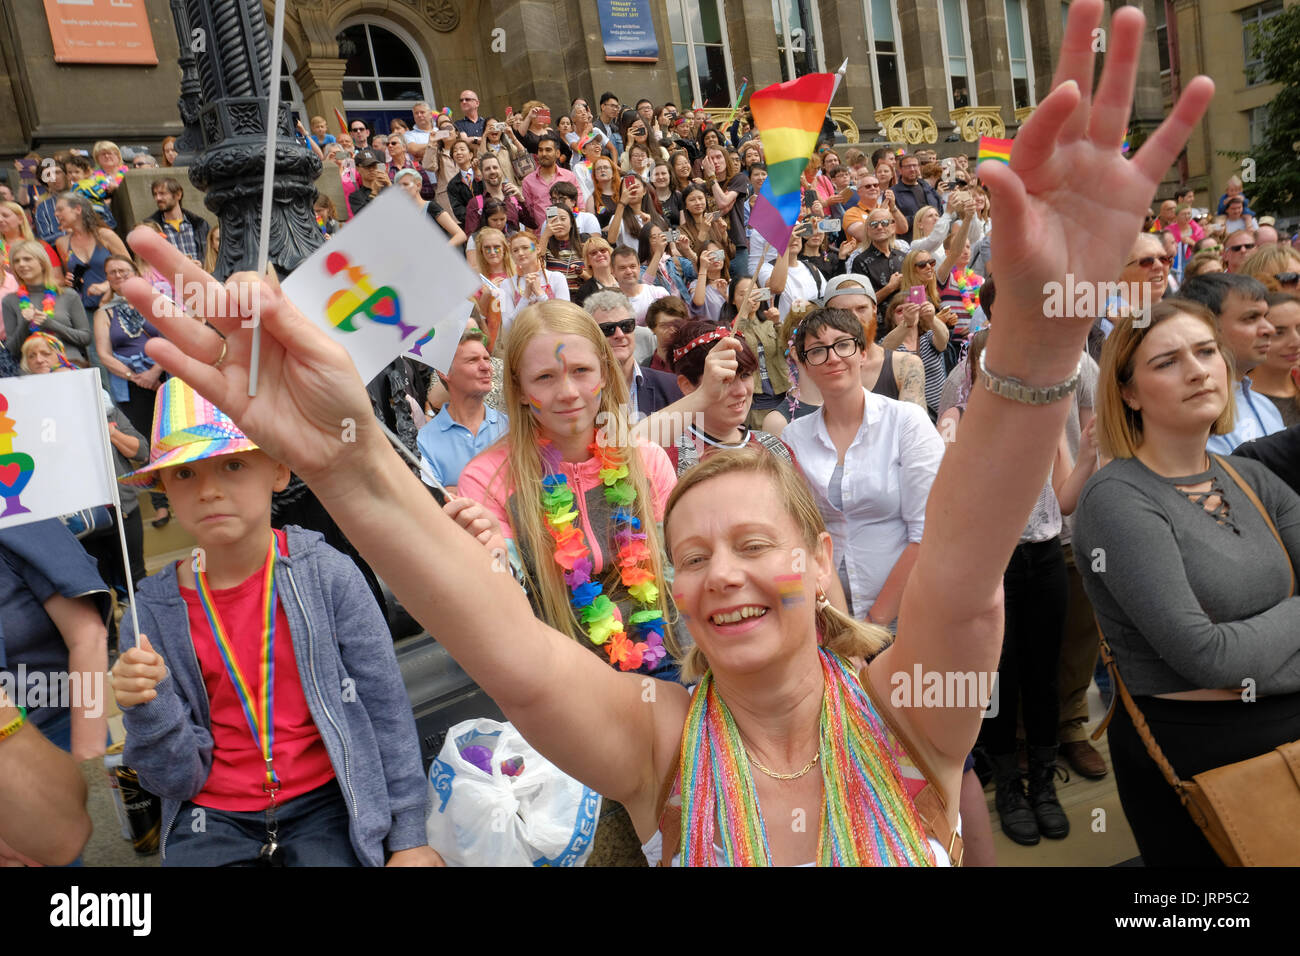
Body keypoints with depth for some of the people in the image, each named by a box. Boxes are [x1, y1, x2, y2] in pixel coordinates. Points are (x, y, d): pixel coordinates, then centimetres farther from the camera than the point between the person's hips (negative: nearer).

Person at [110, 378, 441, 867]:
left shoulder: (327, 574, -10)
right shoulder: (155, 611, -5)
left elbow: (386, 711, -5)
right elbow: (178, 780, -1)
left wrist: (408, 836, -3)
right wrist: (148, 709, -21)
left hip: (322, 803, -2)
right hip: (213, 817, 2)